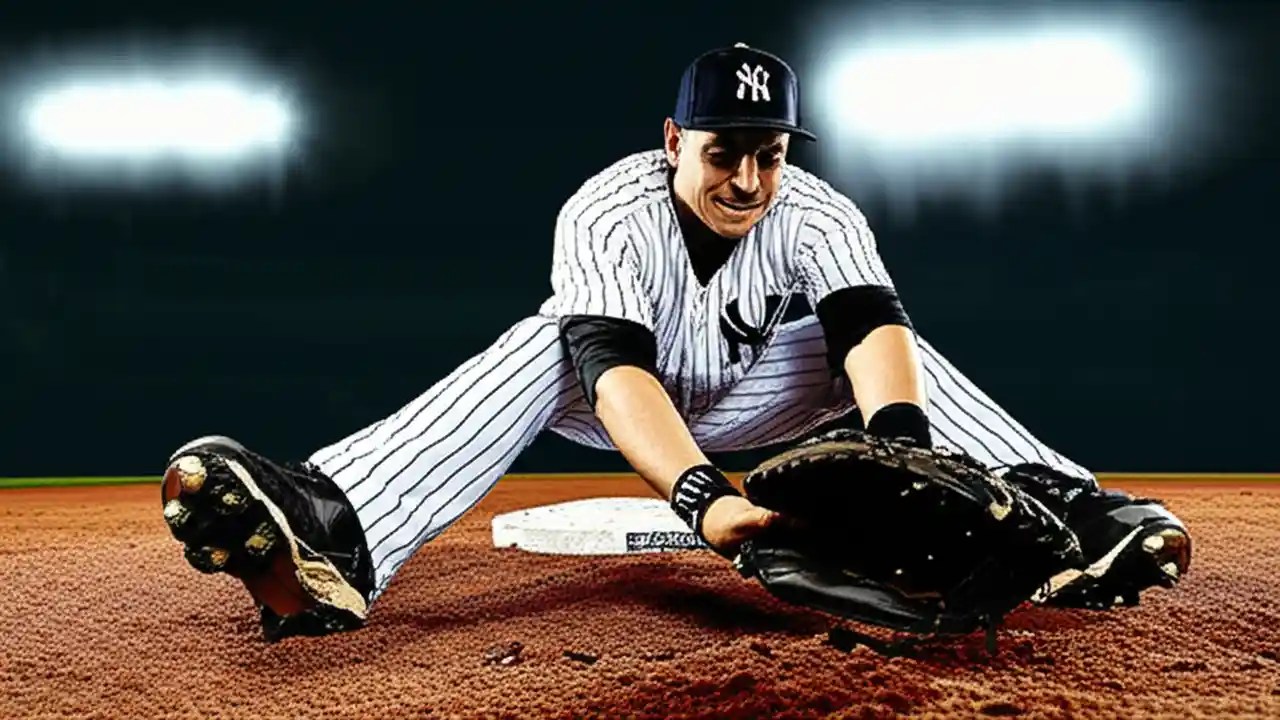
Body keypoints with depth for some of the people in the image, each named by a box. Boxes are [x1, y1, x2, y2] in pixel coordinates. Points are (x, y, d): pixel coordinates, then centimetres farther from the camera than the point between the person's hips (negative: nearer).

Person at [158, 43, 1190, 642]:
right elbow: (616, 368, -47)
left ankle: (1065, 512, -34)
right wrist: (700, 493, -64)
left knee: (885, 336, -22)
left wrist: (903, 445, -63)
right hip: (630, 405, -3)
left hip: (754, 395, 3)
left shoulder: (818, 216, -23)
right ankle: (329, 538, -60)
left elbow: (870, 329, -42)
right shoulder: (608, 215, -31)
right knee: (546, 340, -35)